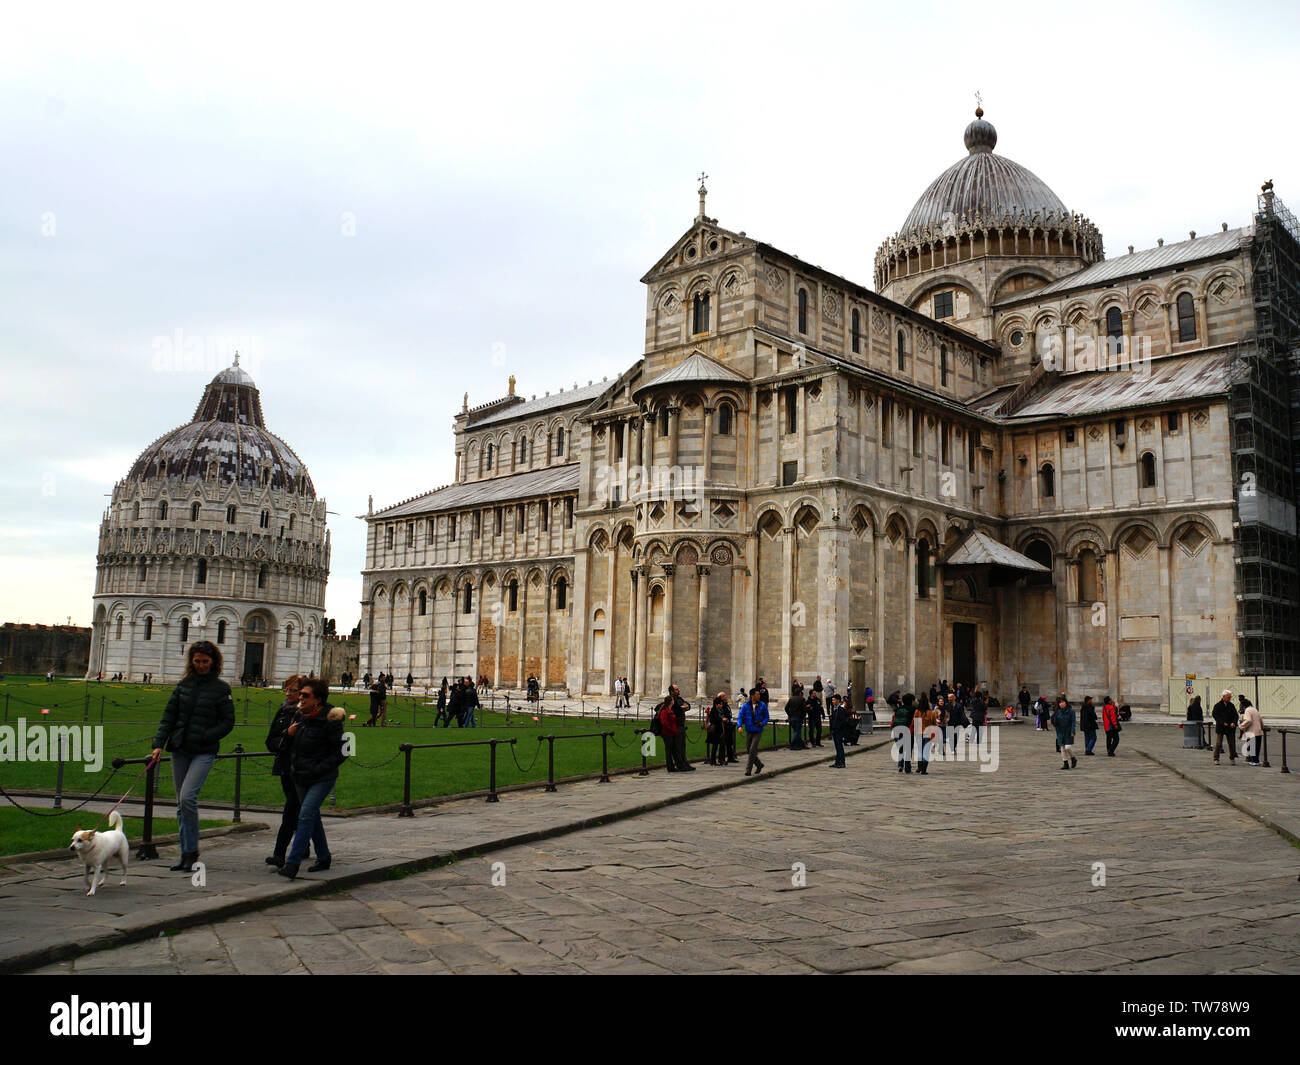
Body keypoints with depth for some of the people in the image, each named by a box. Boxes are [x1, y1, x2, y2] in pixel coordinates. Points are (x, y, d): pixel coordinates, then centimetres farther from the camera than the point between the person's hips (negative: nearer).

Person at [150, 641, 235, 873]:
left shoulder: (221, 688, -2)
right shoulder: (184, 685, 10)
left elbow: (228, 722, -1)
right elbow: (169, 716, 10)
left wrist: (206, 736, -13)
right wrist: (159, 743, 1)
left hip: (204, 751, -5)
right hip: (179, 749, 5)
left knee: (187, 797, -18)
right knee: (181, 803, 8)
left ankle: (191, 850, -5)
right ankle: (187, 853, 18)